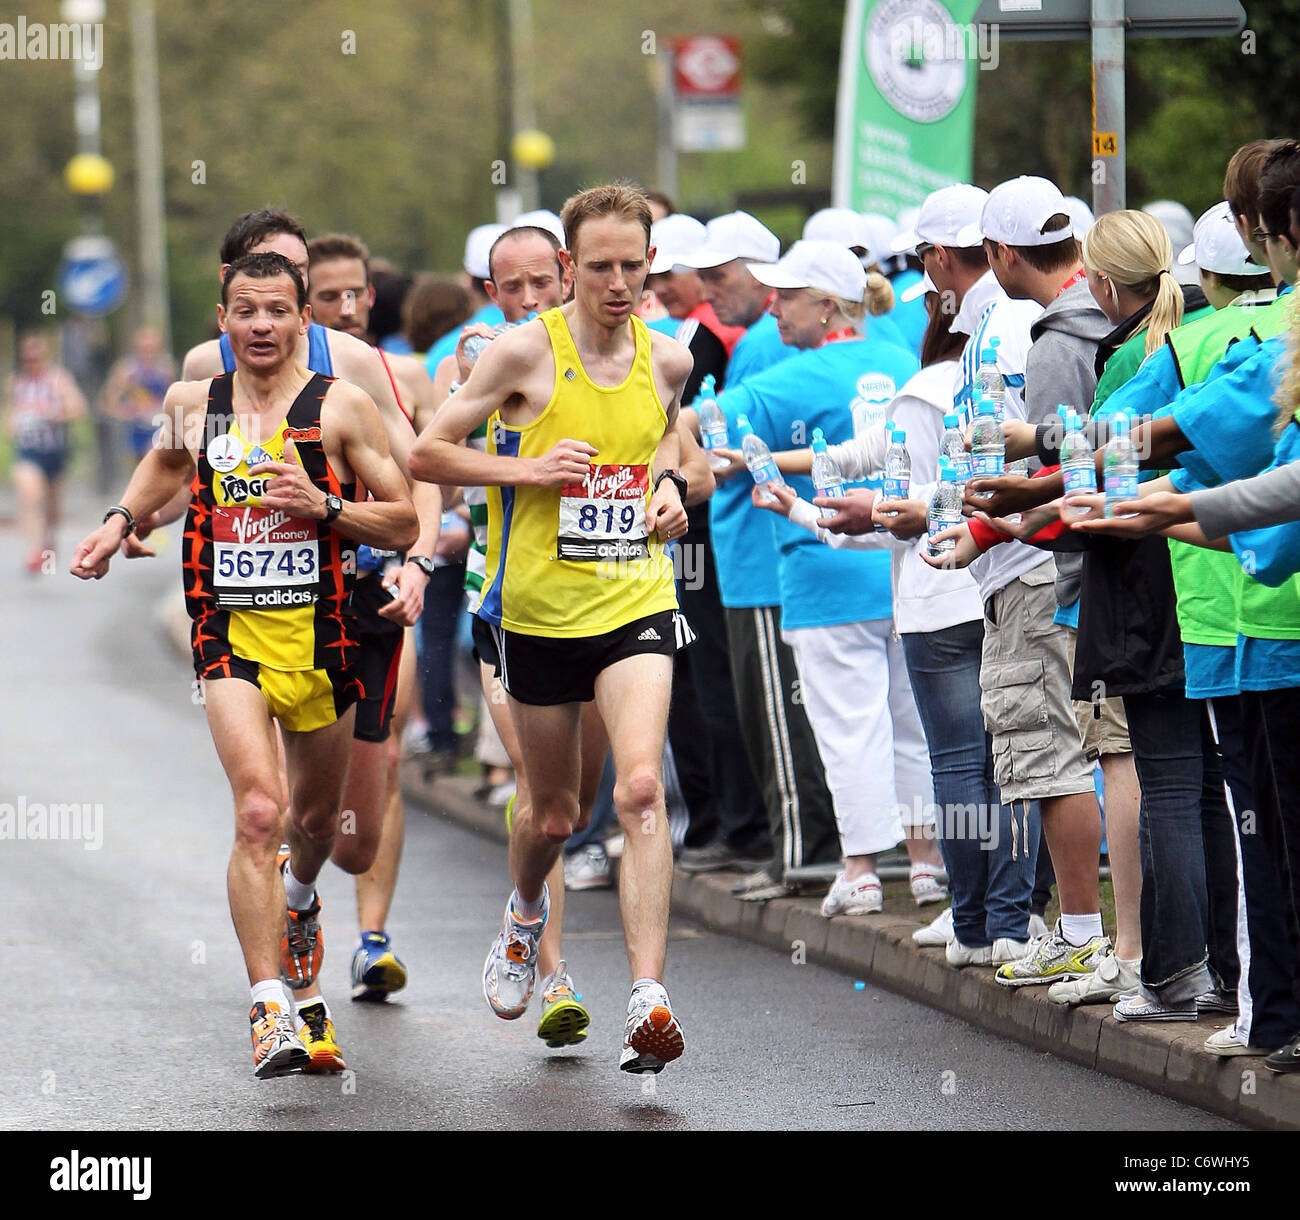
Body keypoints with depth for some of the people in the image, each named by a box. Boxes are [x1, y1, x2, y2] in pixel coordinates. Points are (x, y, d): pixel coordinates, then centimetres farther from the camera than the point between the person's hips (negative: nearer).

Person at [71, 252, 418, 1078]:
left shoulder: (341, 407, -3)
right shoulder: (193, 406, 5)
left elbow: (404, 525, -2)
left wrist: (321, 505, -16)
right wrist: (122, 521, 15)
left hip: (318, 630, 1)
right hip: (230, 633, -1)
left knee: (315, 815, 20)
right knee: (257, 811, -20)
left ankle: (300, 898, 58)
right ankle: (270, 1009, -23)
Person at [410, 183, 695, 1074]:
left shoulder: (669, 361, 2)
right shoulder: (526, 352, -9)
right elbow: (427, 454, -5)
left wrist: (669, 483, 5)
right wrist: (532, 468, -17)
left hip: (635, 601, 1)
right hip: (541, 608, -1)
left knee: (641, 785, -20)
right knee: (554, 813, 13)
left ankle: (649, 998, -24)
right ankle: (526, 915, 49)